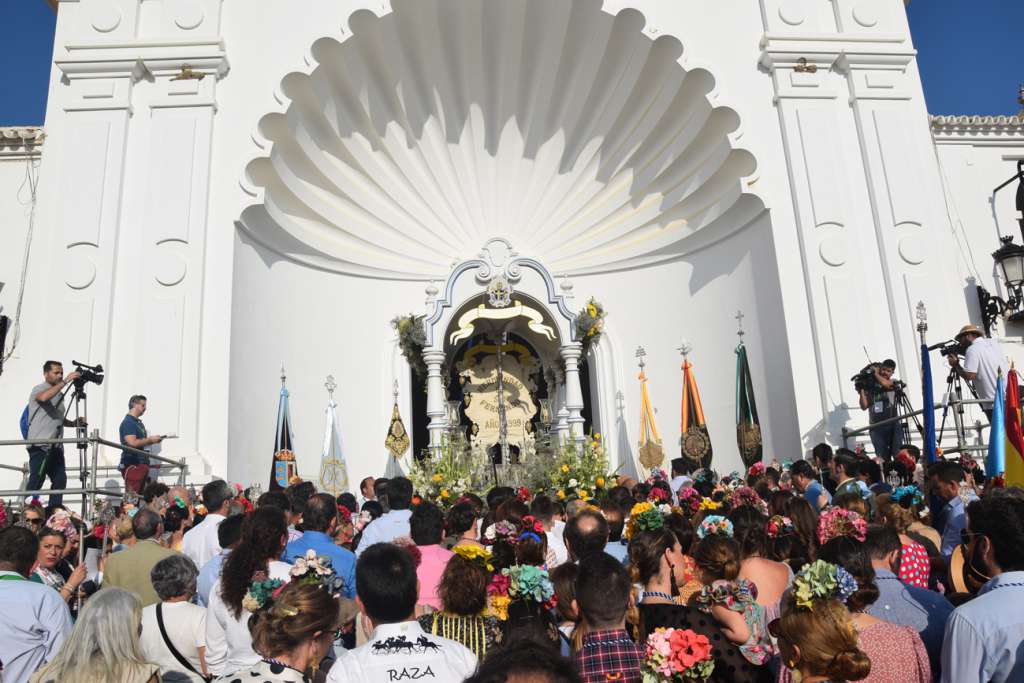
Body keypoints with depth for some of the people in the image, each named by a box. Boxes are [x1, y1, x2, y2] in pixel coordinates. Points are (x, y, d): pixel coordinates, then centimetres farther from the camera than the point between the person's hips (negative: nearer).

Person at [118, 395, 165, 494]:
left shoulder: (139, 422, 18)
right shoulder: (128, 422, -11)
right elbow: (133, 442, -22)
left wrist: (153, 440, 9)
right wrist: (150, 439, -11)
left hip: (142, 463, 10)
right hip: (132, 464, -10)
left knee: (139, 494, 10)